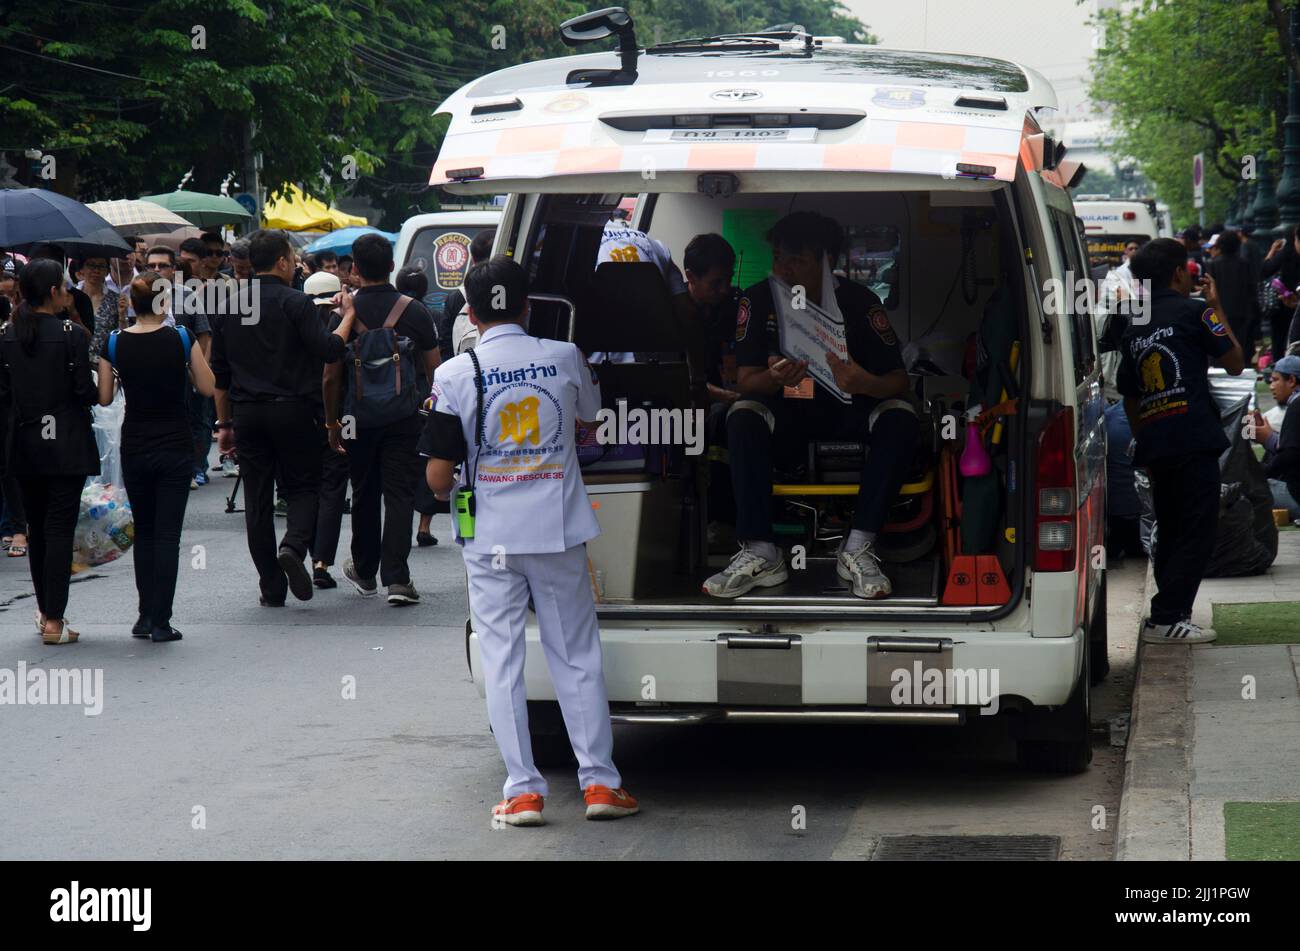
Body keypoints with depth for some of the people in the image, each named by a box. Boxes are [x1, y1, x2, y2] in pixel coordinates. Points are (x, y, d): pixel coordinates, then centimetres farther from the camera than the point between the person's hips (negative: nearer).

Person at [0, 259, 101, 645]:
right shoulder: (72, 334, -13)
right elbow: (87, 392, -12)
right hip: (66, 444, -5)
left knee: (37, 528, 17)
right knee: (60, 529, -2)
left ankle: (45, 609, 26)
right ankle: (55, 621, -4)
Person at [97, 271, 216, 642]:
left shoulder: (114, 343, -5)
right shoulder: (181, 339, -10)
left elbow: (105, 398, 1)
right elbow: (207, 388, -3)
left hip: (134, 449, 2)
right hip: (175, 447, -2)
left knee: (144, 532, 17)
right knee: (167, 534, 1)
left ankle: (146, 616, 16)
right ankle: (161, 621, -3)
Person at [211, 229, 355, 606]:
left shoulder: (229, 306, 9)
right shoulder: (295, 303, -8)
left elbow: (219, 372, 12)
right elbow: (327, 350, -15)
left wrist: (225, 423, 17)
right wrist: (348, 316, 0)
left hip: (246, 412, 4)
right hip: (292, 409, -4)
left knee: (257, 498, 7)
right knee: (304, 487, 9)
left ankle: (272, 590, 7)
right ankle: (293, 545, -20)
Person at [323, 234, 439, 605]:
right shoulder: (414, 311, -4)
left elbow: (331, 377, -4)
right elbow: (434, 369, 1)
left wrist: (332, 422, 6)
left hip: (359, 418, 1)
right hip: (404, 418, 0)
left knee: (364, 494, 15)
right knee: (400, 494, 0)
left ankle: (364, 572, 28)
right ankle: (396, 578, -11)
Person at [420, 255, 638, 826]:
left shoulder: (456, 375, -10)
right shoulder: (564, 358, -2)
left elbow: (437, 477, -8)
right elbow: (590, 414, 20)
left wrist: (451, 485, 14)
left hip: (491, 539, -2)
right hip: (560, 532, 2)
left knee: (502, 663, 5)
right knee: (576, 658, 10)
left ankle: (523, 790, 3)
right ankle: (600, 781, 10)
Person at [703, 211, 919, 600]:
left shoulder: (859, 302, -14)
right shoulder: (759, 300, -10)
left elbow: (899, 381, -16)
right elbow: (745, 381, -14)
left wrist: (864, 383, -41)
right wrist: (774, 378, -40)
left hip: (846, 410, 0)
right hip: (785, 408, 0)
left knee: (901, 418, -30)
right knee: (743, 416, -31)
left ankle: (858, 549, -32)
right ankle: (759, 553, -34)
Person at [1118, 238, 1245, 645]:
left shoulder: (1134, 331, 18)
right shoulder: (1194, 312, -2)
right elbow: (1235, 363, 5)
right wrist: (1216, 307, 12)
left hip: (1153, 444, 7)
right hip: (1192, 442, -7)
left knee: (1170, 532, 17)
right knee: (1197, 532, -5)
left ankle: (1170, 615, 19)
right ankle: (1166, 618, -11)